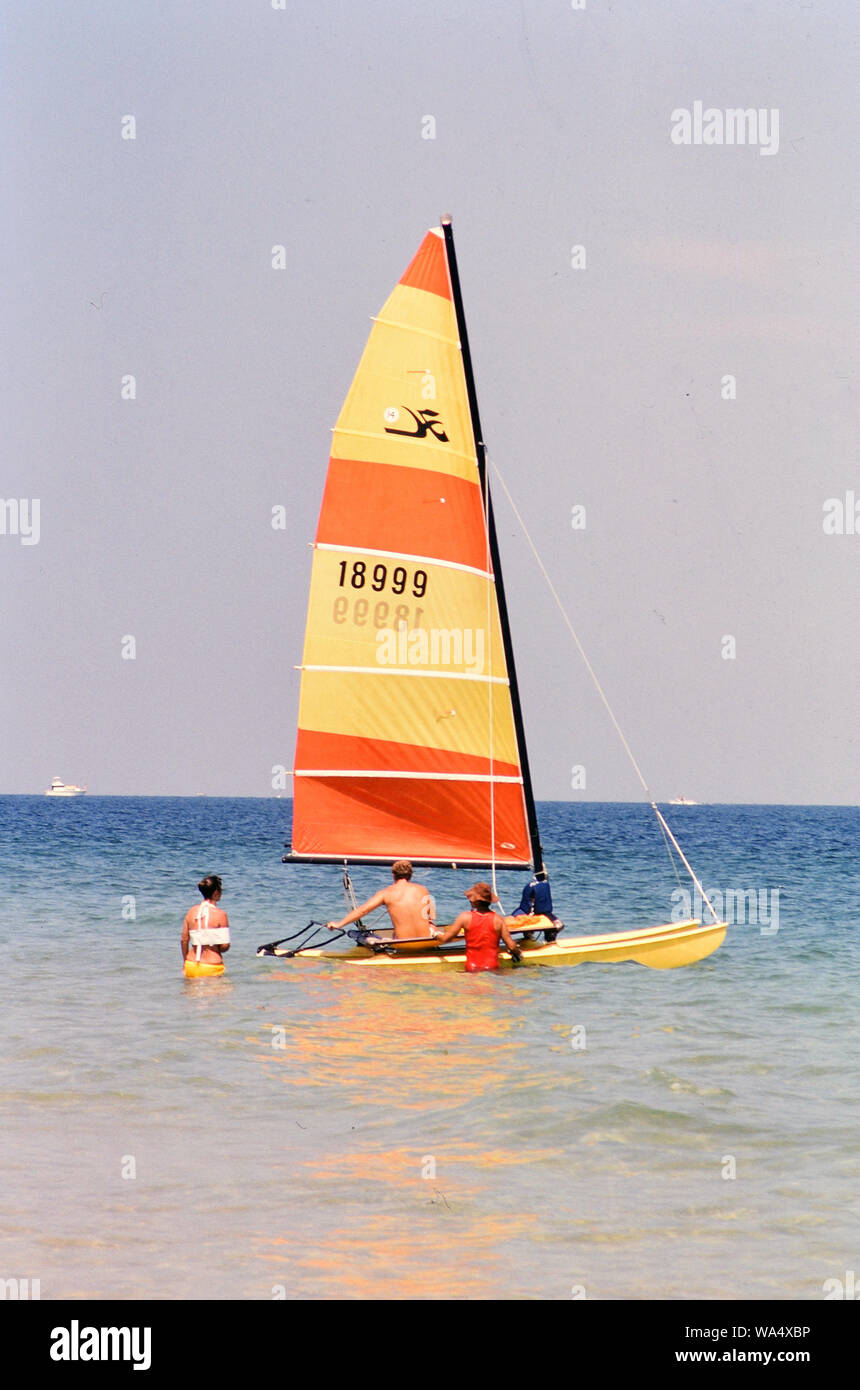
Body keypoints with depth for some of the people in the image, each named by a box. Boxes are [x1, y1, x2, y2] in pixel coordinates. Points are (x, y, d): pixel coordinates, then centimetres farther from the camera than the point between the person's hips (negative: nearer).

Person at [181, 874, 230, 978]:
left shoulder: (191, 911, 4)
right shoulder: (220, 914, -9)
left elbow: (184, 940, 9)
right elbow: (225, 946, -10)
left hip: (191, 966, 5)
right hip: (212, 966, -5)